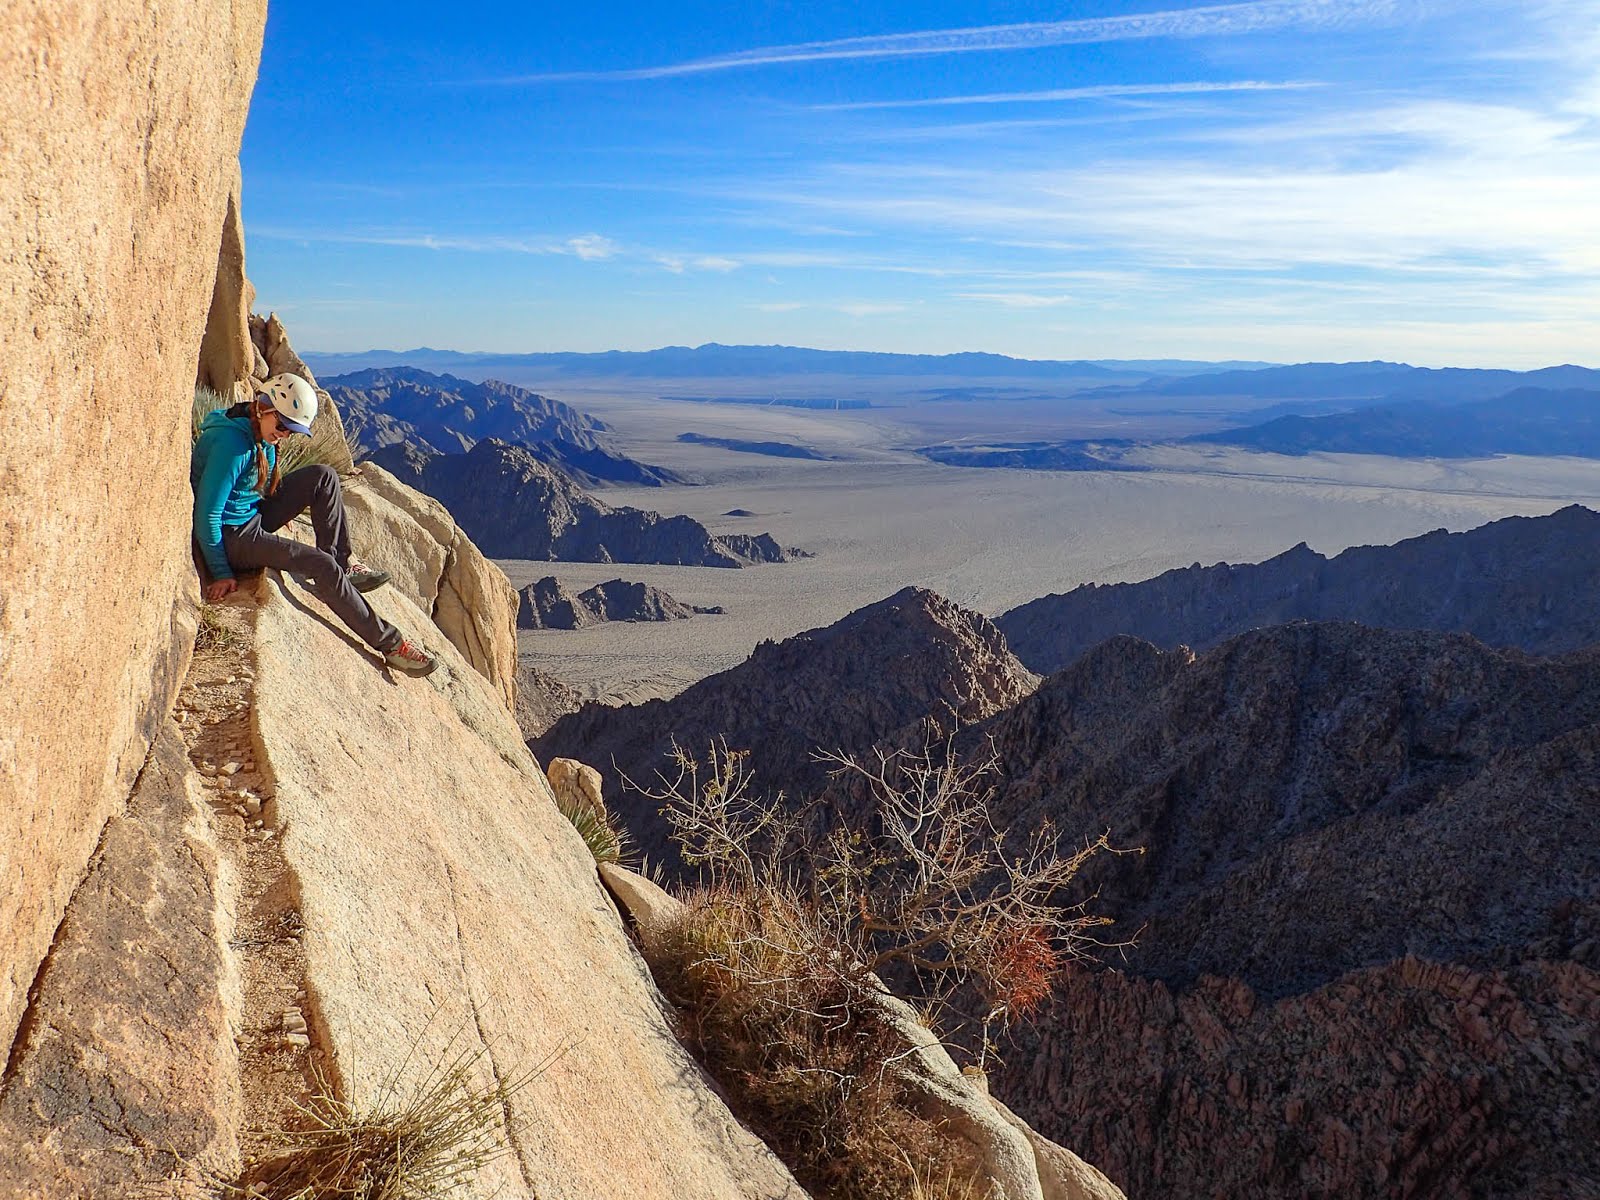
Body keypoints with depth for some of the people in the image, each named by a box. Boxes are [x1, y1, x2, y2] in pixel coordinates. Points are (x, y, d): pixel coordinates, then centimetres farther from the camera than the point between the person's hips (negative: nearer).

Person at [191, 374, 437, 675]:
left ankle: (340, 562, 0)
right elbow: (207, 514, -25)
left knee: (324, 477, -2)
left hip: (253, 516, 9)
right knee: (321, 565, -23)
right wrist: (221, 574, -20)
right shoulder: (232, 444, -26)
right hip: (231, 535, -9)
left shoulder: (262, 434, 1)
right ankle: (389, 643, -19)